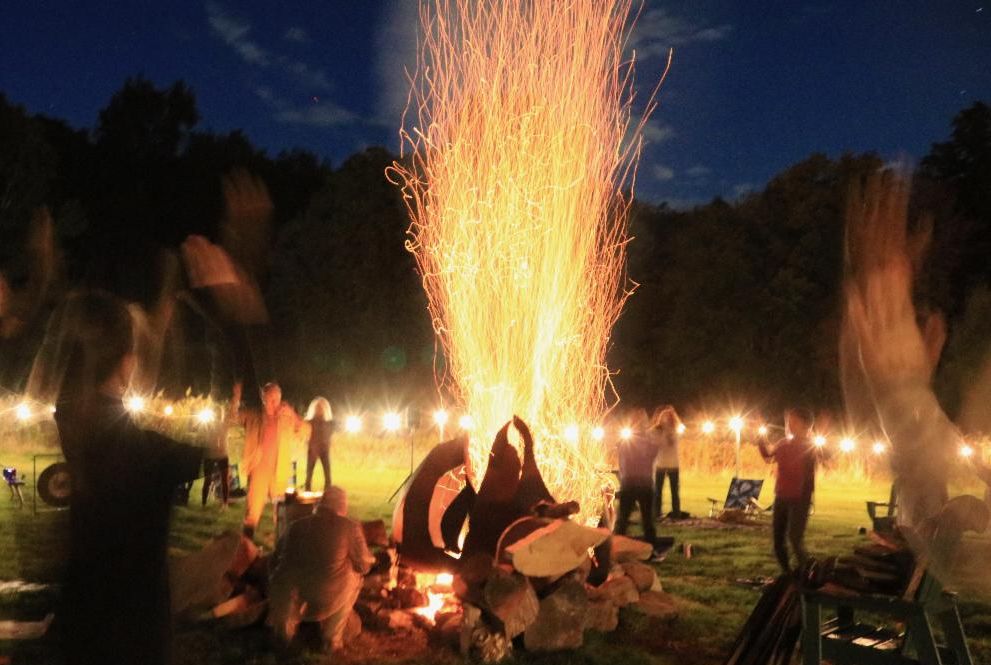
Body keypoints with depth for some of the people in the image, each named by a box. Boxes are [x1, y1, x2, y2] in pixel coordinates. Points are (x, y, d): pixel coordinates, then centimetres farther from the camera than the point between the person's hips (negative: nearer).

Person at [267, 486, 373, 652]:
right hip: (326, 601, -3)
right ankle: (332, 639, 22)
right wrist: (371, 560, 31)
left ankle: (285, 631, 26)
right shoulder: (351, 527, 1)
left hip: (289, 599, 3)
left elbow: (275, 561, 15)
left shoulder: (297, 525, 9)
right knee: (354, 577, 25)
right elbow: (363, 566, 8)